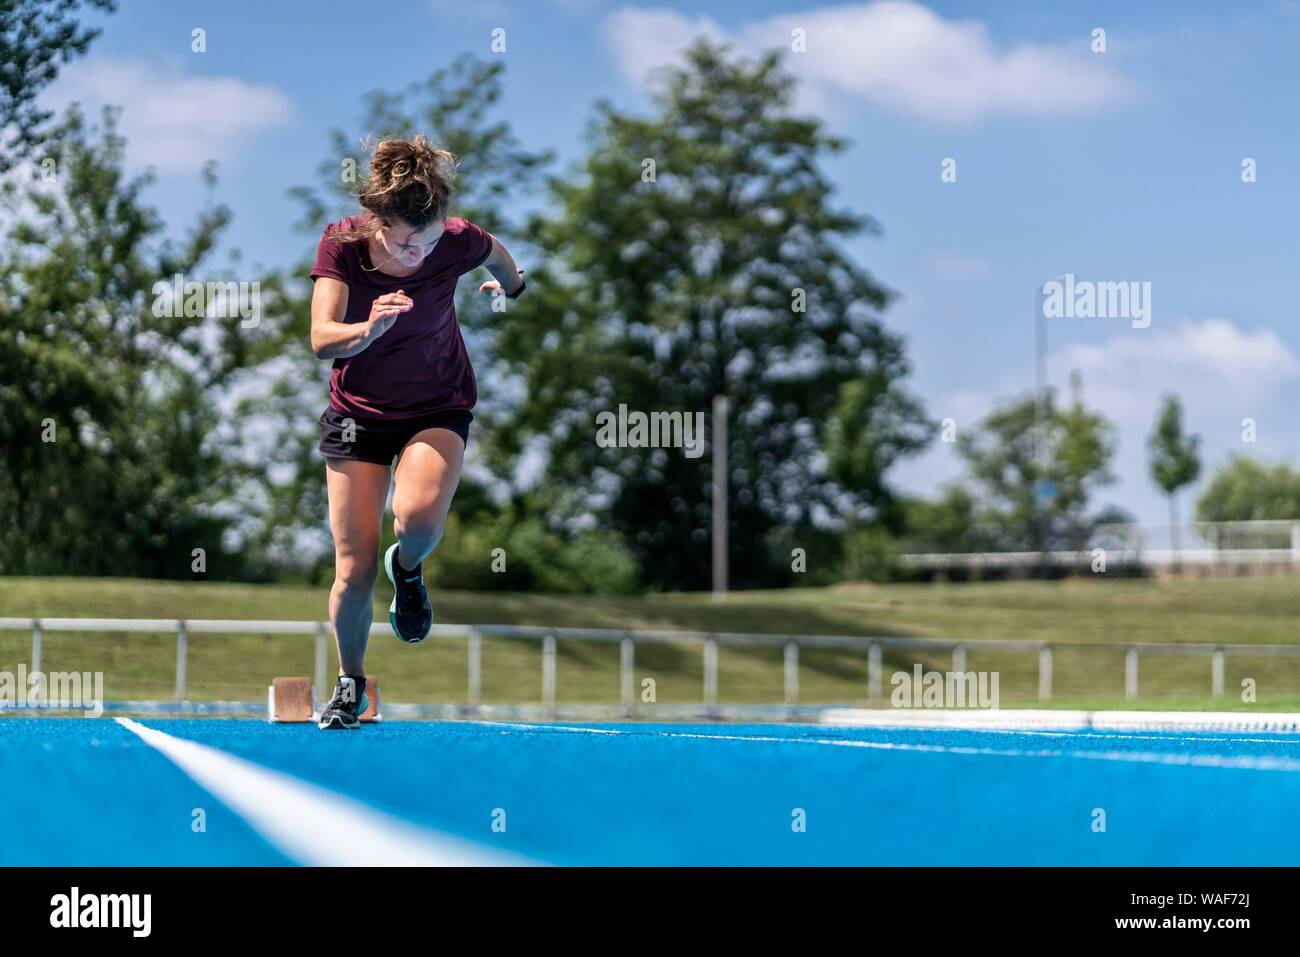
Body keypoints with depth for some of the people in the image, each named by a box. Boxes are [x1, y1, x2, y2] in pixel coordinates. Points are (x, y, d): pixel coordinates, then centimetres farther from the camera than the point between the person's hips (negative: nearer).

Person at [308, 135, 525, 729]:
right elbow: (321, 339, -30)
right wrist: (369, 330, -50)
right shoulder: (342, 244, -21)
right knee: (354, 570, -4)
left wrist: (510, 286, 27)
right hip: (357, 413, 1)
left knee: (418, 515, -32)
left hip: (438, 408, 0)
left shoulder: (458, 242, -21)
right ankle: (351, 680, 23)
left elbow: (499, 258, 5)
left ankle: (408, 569, 5)